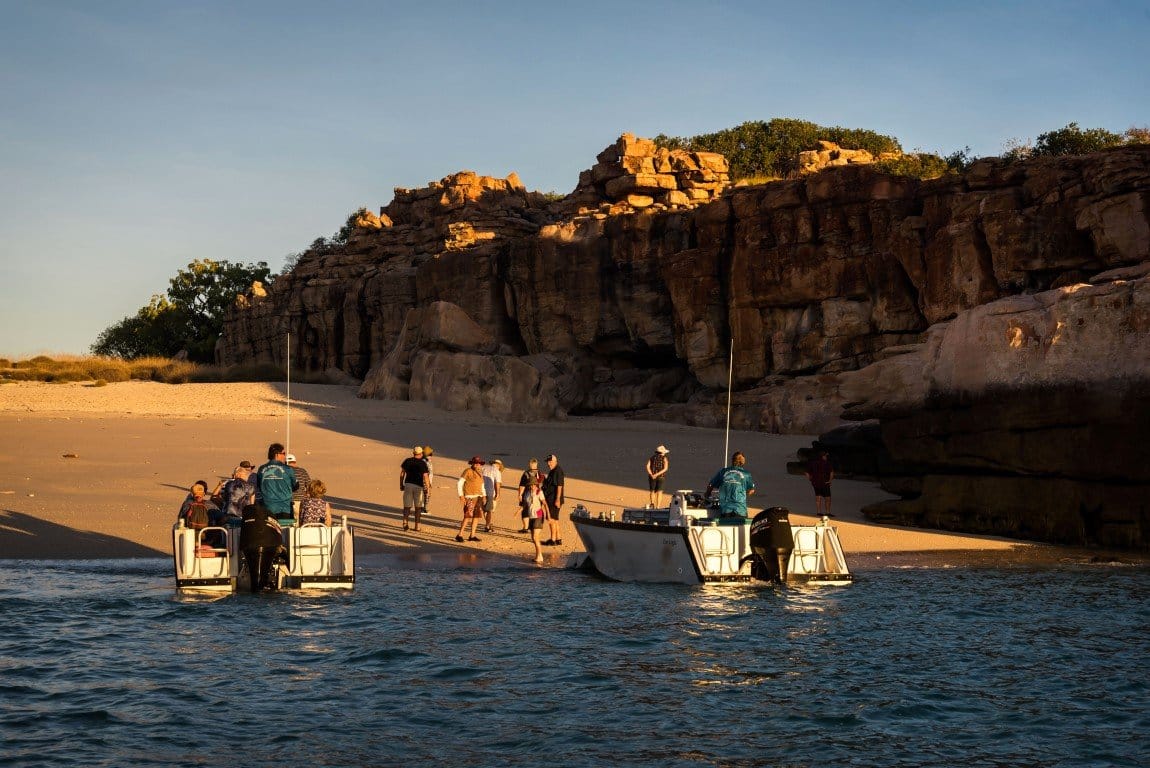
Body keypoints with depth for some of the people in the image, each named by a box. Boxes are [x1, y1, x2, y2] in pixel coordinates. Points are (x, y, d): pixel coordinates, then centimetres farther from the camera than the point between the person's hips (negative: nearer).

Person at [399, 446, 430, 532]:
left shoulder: (407, 461, 3)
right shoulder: (423, 463, -7)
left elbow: (402, 473, 5)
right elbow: (425, 477, -9)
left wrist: (401, 484, 14)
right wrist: (427, 488, -1)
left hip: (408, 485, 2)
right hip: (418, 486, -2)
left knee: (407, 505, 7)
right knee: (418, 507, 10)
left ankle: (405, 521, -14)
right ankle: (417, 525, 11)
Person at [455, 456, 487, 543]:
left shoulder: (480, 473, 16)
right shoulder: (467, 471, -6)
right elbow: (460, 483, -7)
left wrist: (483, 496, 14)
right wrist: (461, 495, -14)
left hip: (478, 497, 7)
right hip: (470, 497, -7)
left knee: (476, 516, 4)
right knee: (468, 516, -13)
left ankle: (472, 536, 10)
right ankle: (459, 535, -10)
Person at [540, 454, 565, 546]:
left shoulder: (558, 471, -15)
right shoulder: (552, 471, 16)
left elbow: (559, 486, -21)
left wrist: (557, 500, -24)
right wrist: (544, 480, 6)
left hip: (554, 500, -11)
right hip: (550, 499, 11)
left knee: (551, 519, -9)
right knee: (555, 520, 14)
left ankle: (553, 540, -6)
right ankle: (558, 539, 20)